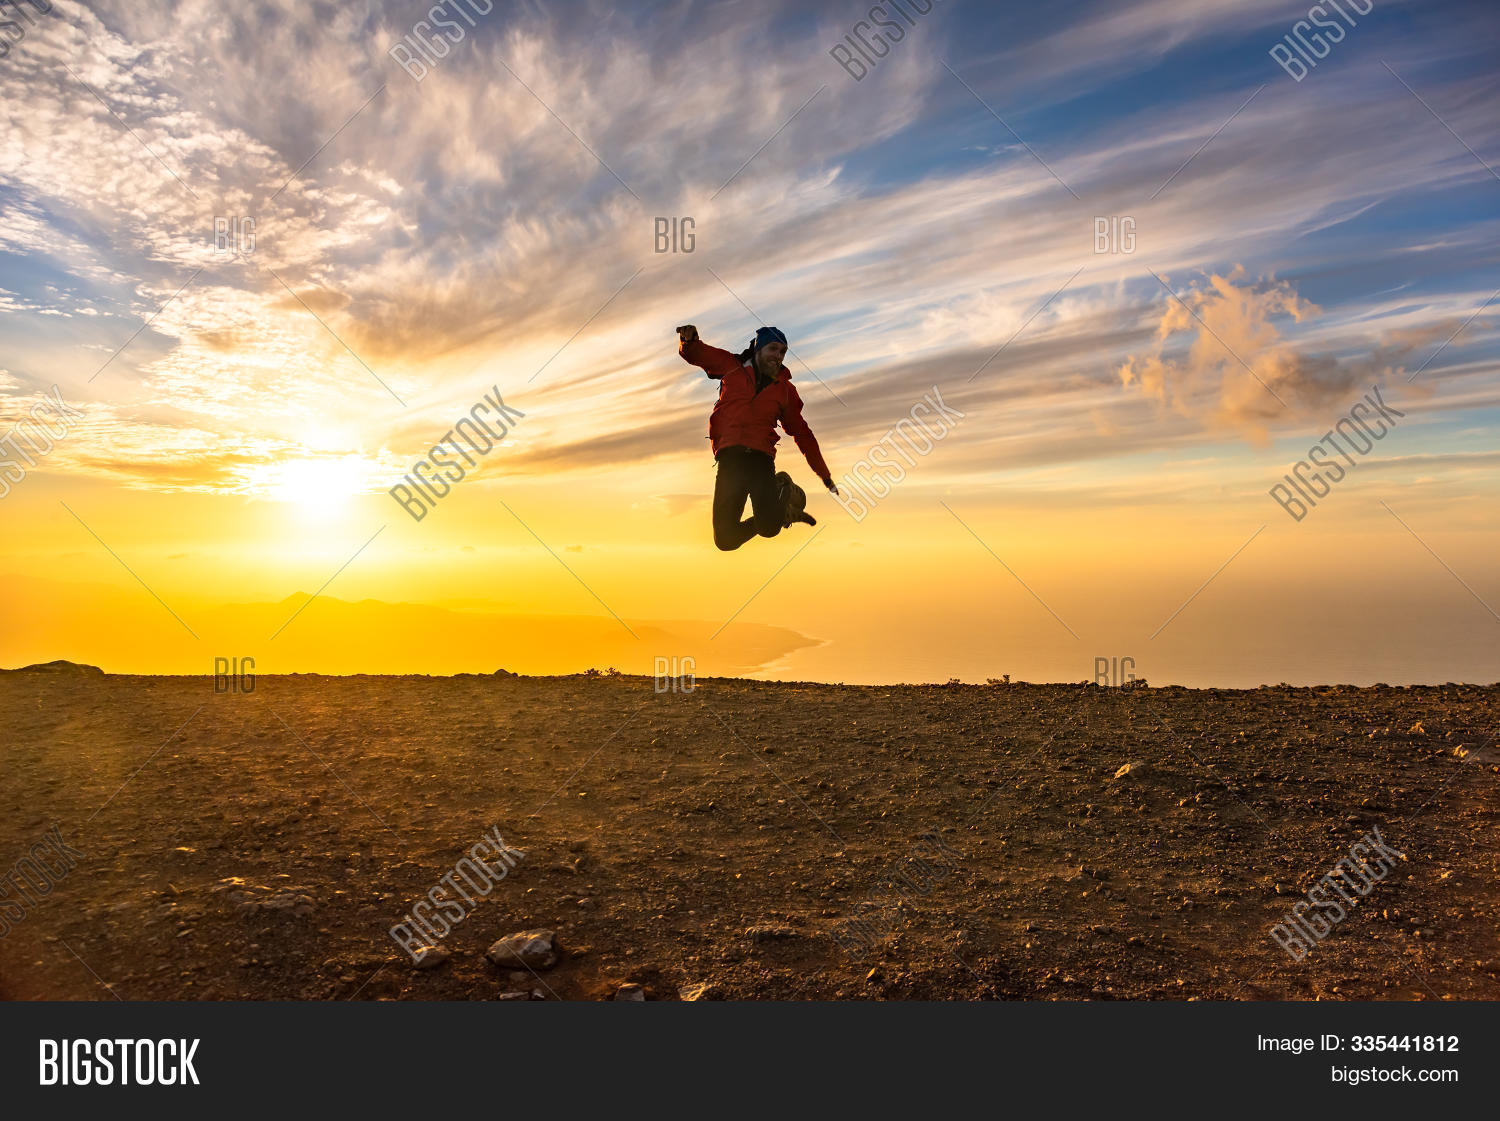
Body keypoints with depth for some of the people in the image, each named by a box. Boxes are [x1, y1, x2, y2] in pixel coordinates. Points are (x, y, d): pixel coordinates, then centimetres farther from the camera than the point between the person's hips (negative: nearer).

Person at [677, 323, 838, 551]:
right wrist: (689, 340, -7)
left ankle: (786, 491, 13)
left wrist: (825, 475, 20)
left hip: (760, 456, 0)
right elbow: (694, 353, 19)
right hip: (729, 455, 0)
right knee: (725, 540, -6)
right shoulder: (732, 366, 13)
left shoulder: (785, 388, 16)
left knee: (768, 529, -21)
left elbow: (802, 433, 21)